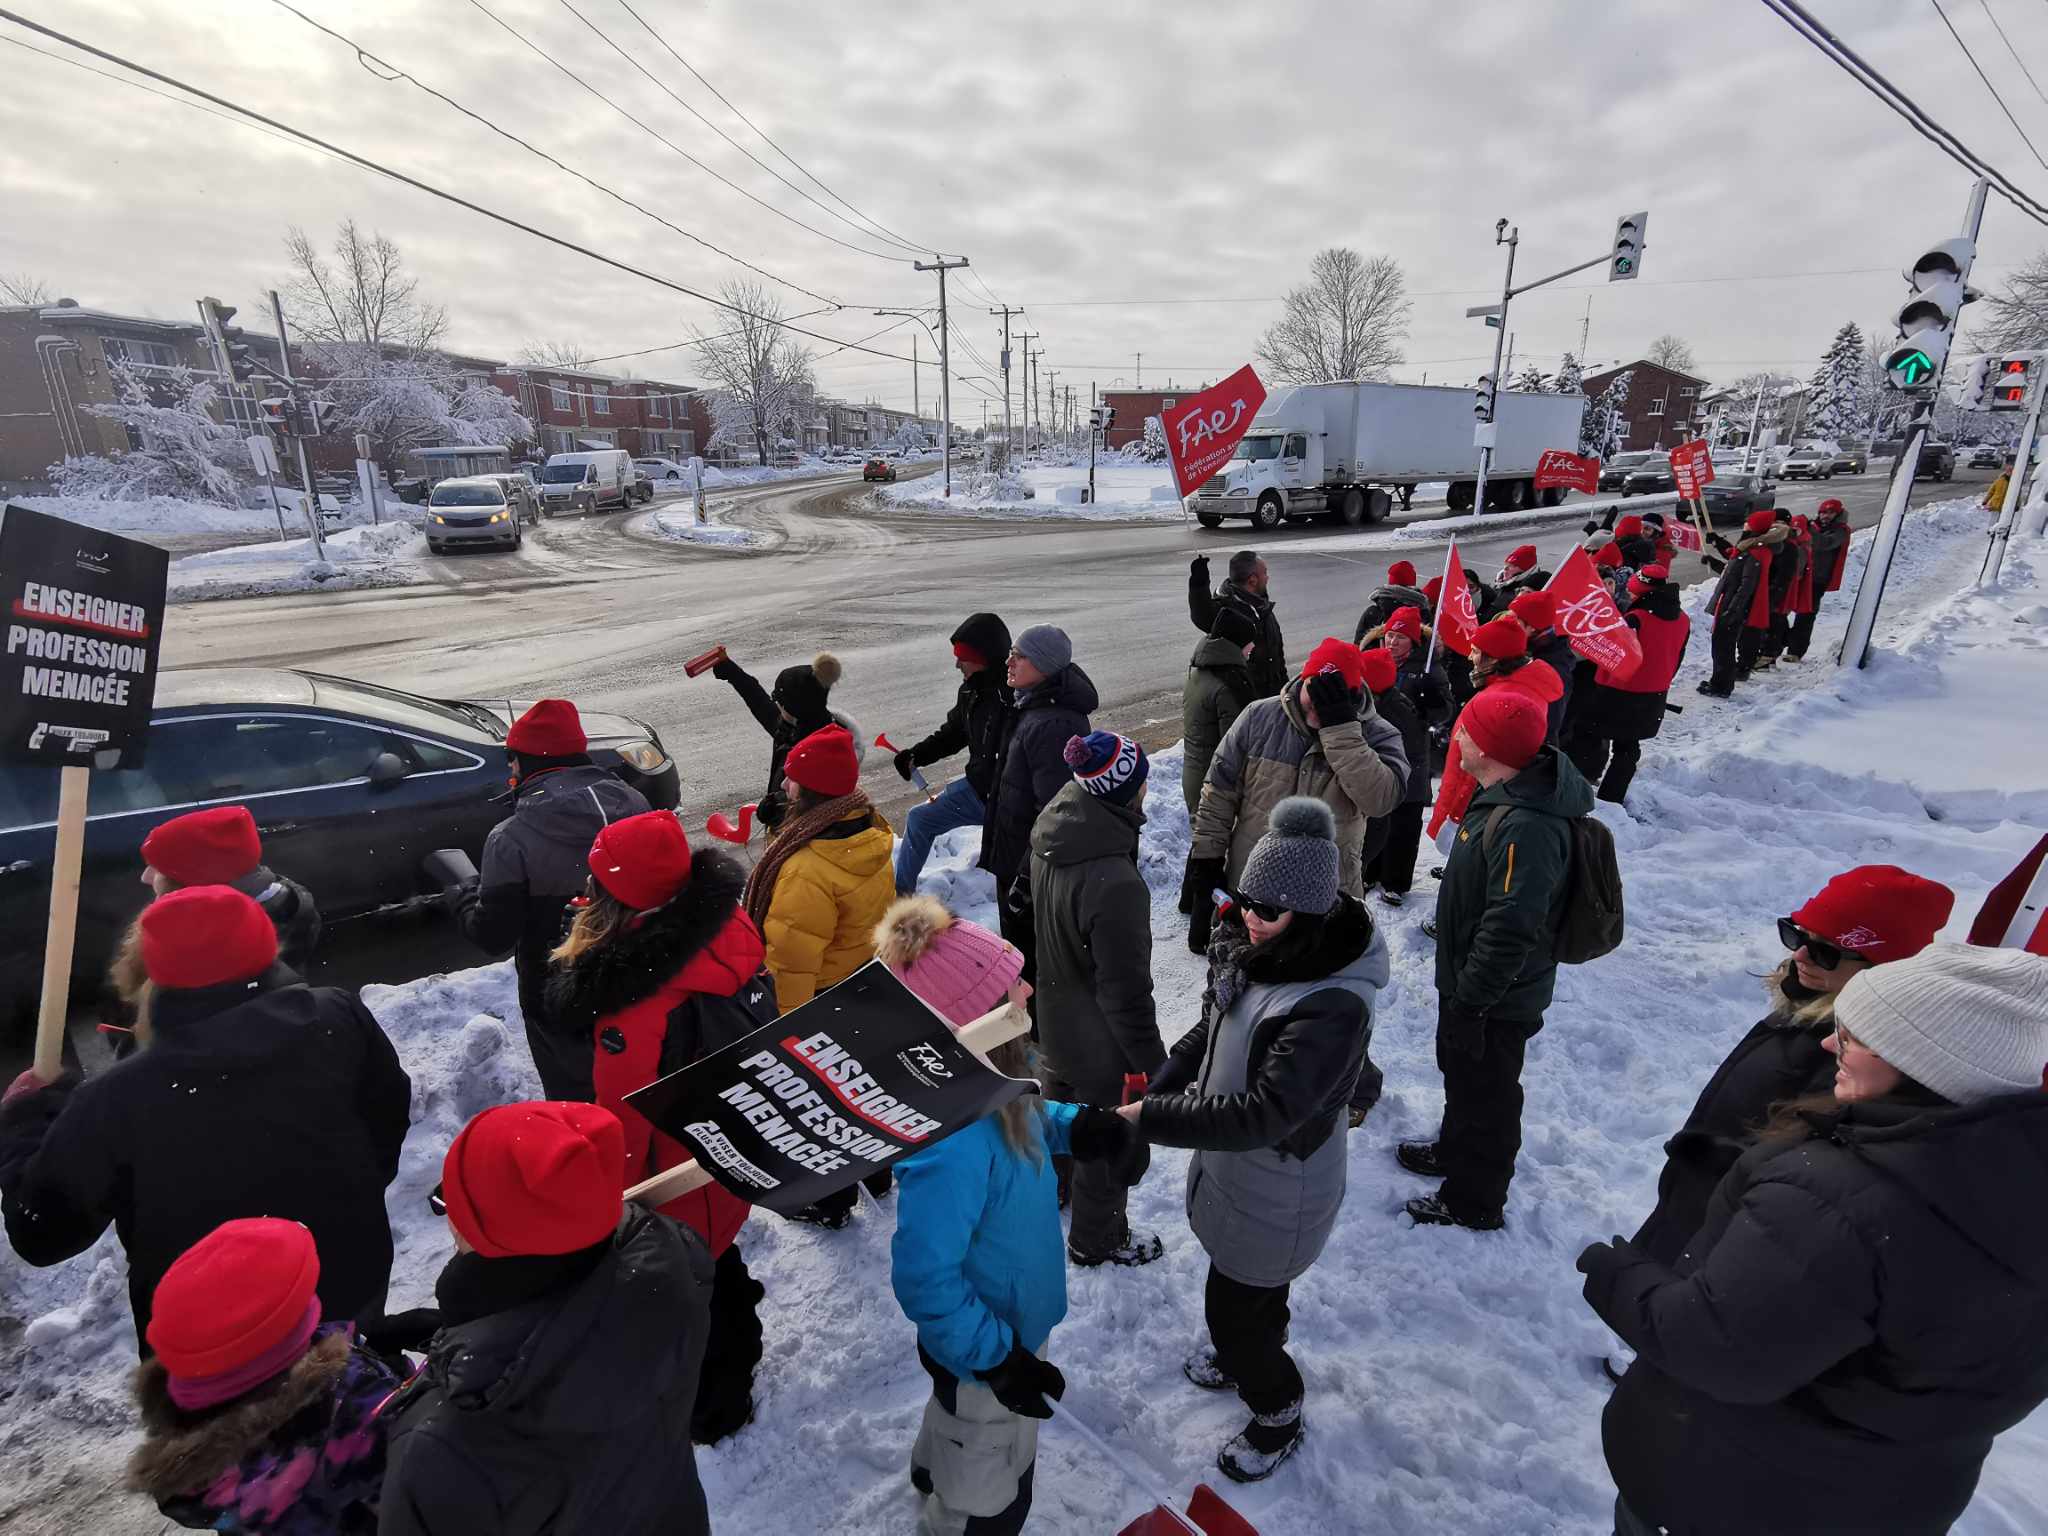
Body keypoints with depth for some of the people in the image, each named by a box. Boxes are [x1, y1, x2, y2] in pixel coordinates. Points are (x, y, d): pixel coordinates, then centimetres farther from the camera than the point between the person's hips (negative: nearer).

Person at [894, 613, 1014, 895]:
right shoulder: (972, 689, 0)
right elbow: (953, 732, 15)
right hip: (977, 785, 9)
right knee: (920, 819, 15)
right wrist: (915, 756, 3)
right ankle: (901, 893, 31)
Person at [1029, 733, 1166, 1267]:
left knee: (1061, 1106, 33)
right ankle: (1096, 1240, 43)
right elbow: (1126, 989, -29)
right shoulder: (1115, 883, -38)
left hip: (1052, 1019, 8)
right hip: (1099, 1044, -8)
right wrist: (1152, 1061, -14)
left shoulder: (1051, 831, -12)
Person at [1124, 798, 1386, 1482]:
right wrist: (1159, 1086, -8)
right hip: (1229, 1162, 7)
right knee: (1243, 1282, 30)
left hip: (1278, 1189, -7)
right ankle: (1244, 1355, 60)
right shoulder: (1249, 948, -10)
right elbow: (1209, 1030, 5)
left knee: (1234, 1305, 12)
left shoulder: (1335, 1005, -35)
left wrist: (1152, 1119, -37)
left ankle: (1278, 1414, 41)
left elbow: (1267, 1112, -38)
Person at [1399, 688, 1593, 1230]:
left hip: (1495, 1000, -9)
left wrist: (1470, 1003, -24)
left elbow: (1511, 930, -33)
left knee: (1485, 1092, 12)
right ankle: (1455, 1150, 52)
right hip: (1467, 980, 9)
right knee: (1459, 1070, 28)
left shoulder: (1525, 827, -35)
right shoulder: (1505, 796, -1)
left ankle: (1473, 1202, 33)